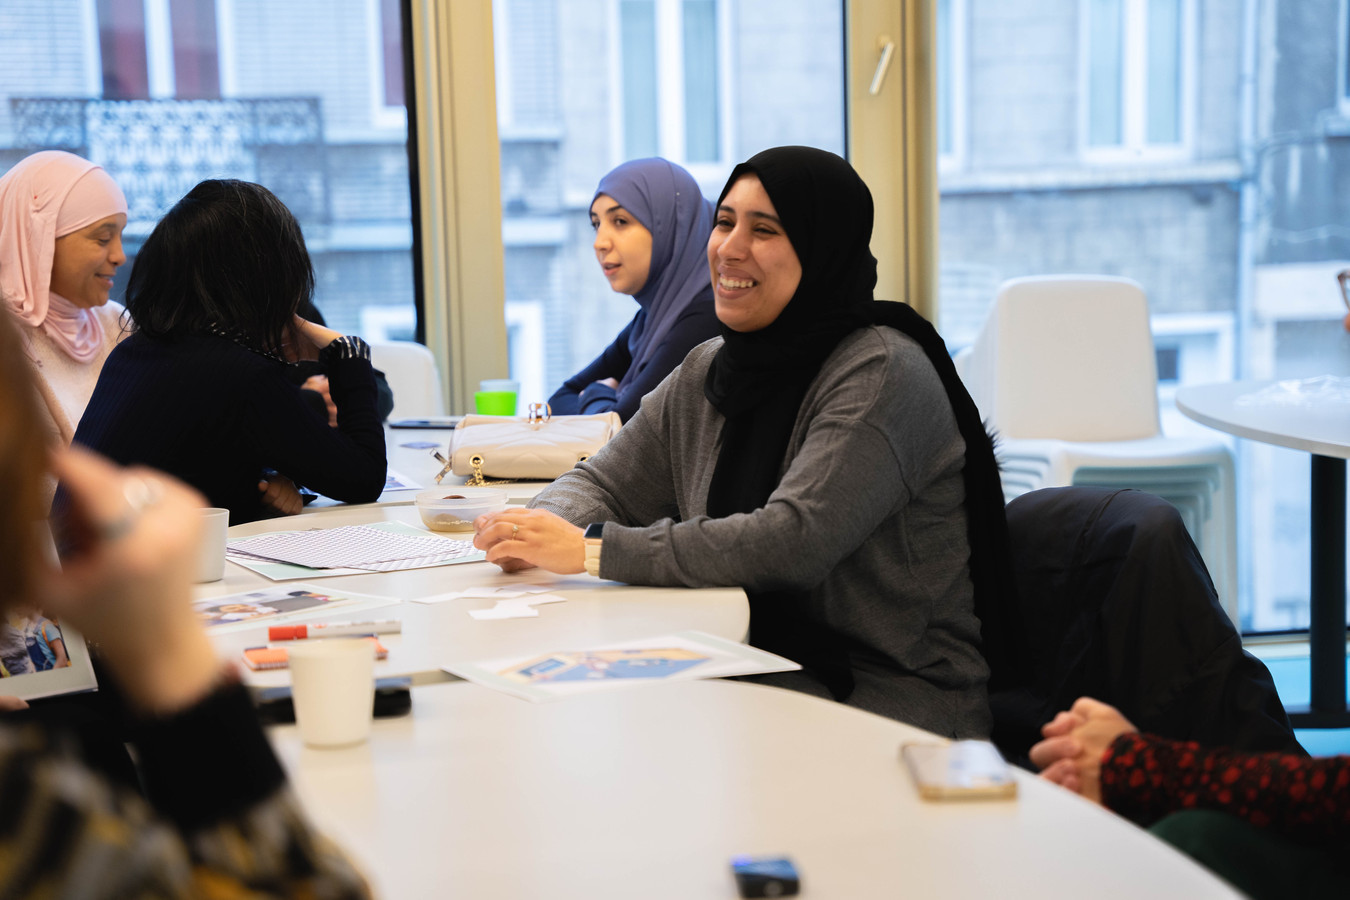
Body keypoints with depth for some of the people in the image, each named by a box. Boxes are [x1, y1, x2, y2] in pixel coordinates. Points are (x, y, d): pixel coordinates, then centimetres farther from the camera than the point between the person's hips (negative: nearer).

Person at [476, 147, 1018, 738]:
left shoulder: (882, 373, -15)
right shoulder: (705, 372, 10)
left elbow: (793, 542, -26)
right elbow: (605, 482, 17)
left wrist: (591, 550, -25)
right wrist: (545, 525, -9)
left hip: (889, 697, -6)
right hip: (760, 676, 7)